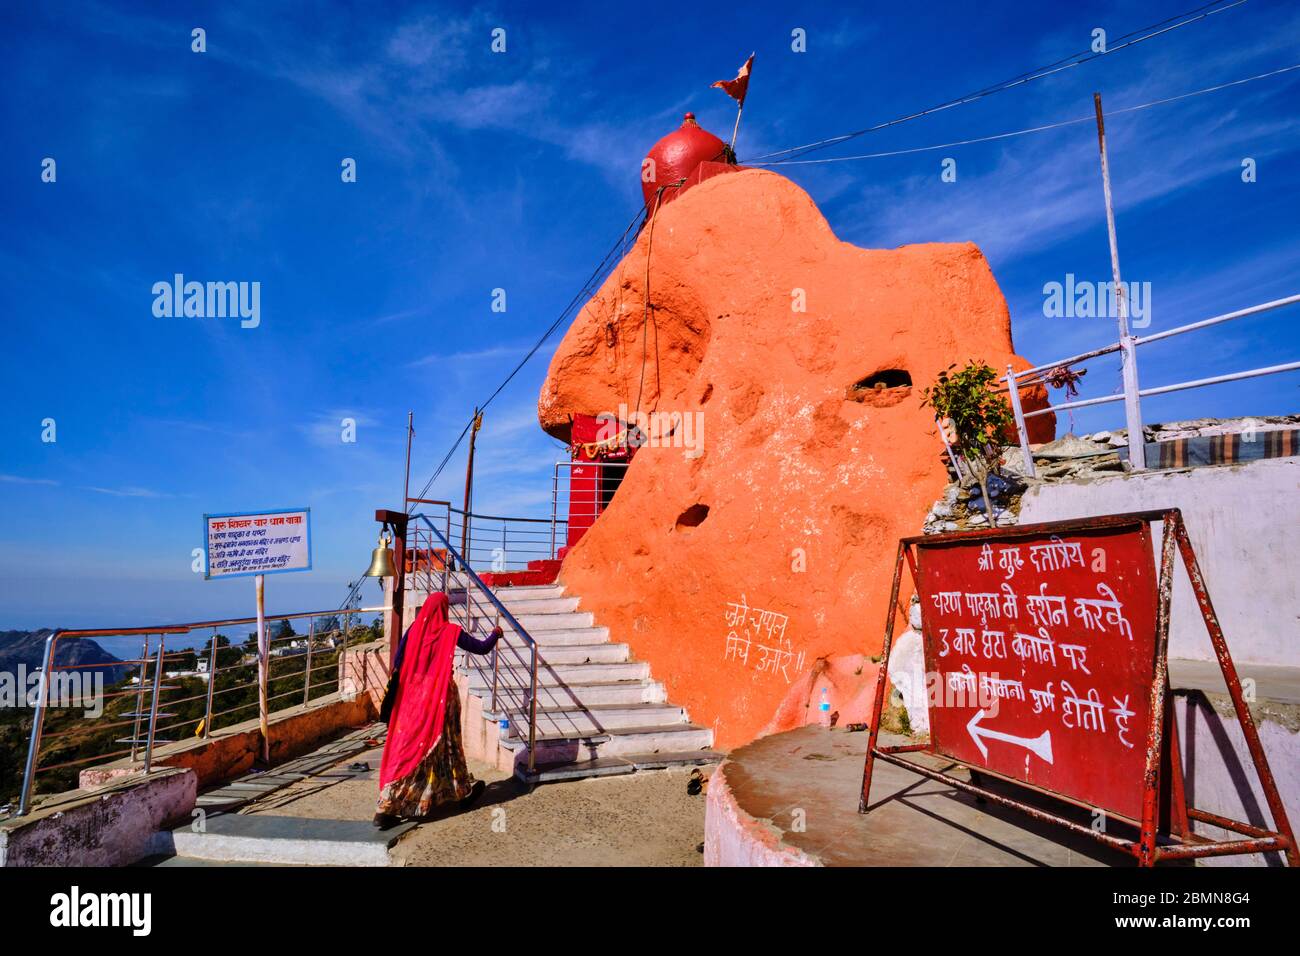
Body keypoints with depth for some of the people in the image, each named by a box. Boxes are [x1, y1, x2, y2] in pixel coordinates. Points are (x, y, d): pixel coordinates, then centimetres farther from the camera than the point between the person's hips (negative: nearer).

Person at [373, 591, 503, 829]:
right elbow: (481, 648, -1)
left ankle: (387, 808, 3)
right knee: (444, 743, 13)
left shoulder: (413, 630, 0)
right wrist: (495, 634, 17)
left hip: (413, 695, 3)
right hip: (441, 695, -3)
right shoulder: (451, 631, -9)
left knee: (406, 746, 6)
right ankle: (463, 791, 30)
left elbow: (397, 663, 1)